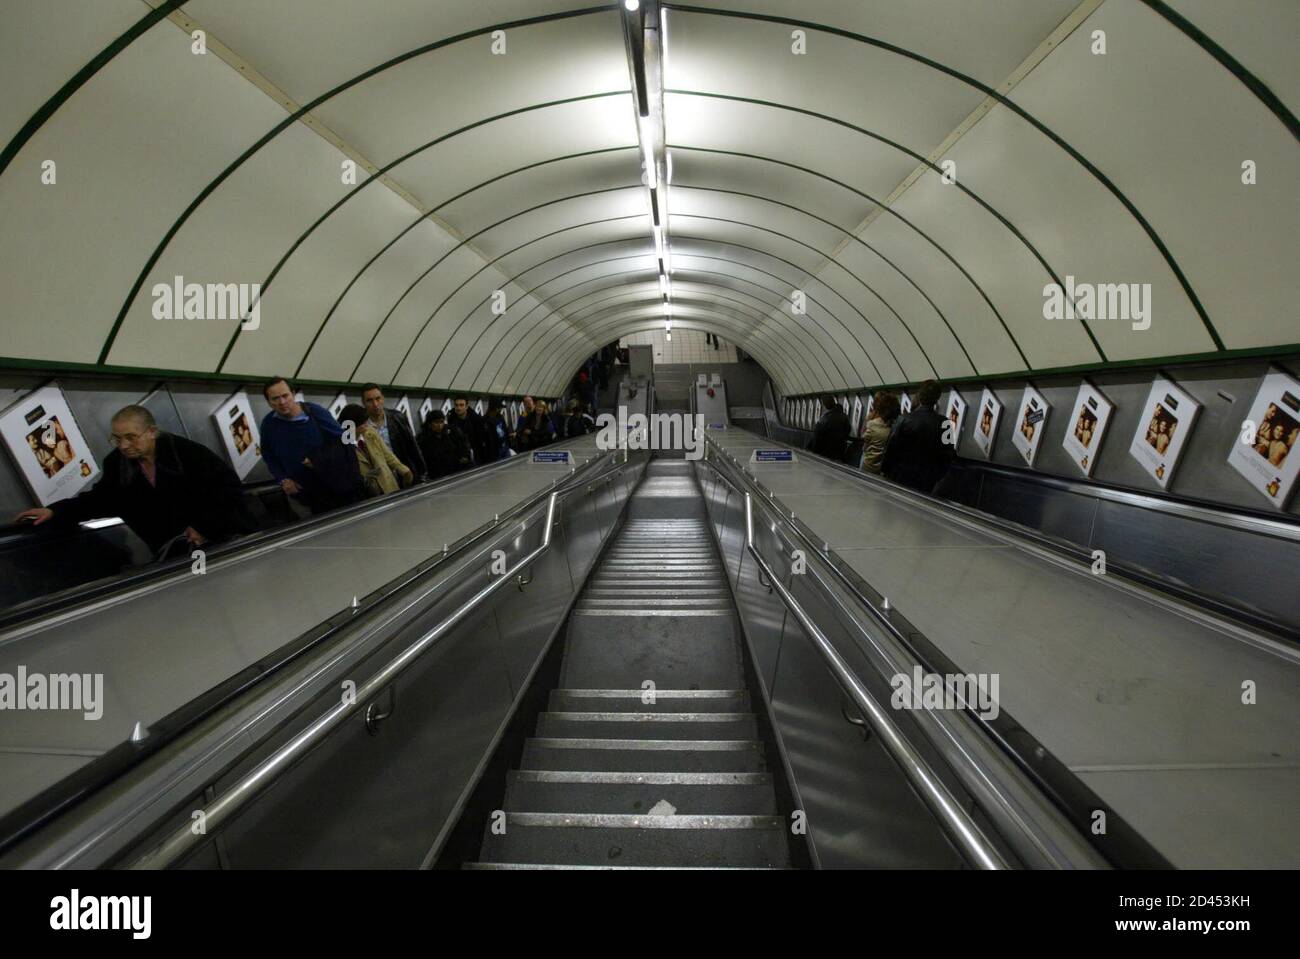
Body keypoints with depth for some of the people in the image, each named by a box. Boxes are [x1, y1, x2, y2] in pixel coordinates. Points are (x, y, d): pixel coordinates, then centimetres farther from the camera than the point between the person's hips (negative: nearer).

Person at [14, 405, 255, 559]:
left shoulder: (189, 453, -18)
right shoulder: (117, 463, 1)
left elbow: (229, 487, -16)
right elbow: (102, 497, 15)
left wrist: (205, 527, -17)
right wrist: (55, 511, 1)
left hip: (222, 538, -5)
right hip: (172, 551, 5)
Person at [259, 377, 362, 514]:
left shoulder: (315, 411, -14)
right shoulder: (268, 423, -4)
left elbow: (342, 439, -9)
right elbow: (268, 456, 12)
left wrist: (320, 460, -19)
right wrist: (282, 479, 1)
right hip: (302, 491, 3)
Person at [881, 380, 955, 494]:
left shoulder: (904, 420, -13)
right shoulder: (944, 424, -5)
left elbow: (891, 449, -9)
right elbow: (947, 456, 1)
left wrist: (884, 471, 5)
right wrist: (936, 477, 13)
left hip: (900, 478, -2)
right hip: (926, 485, 2)